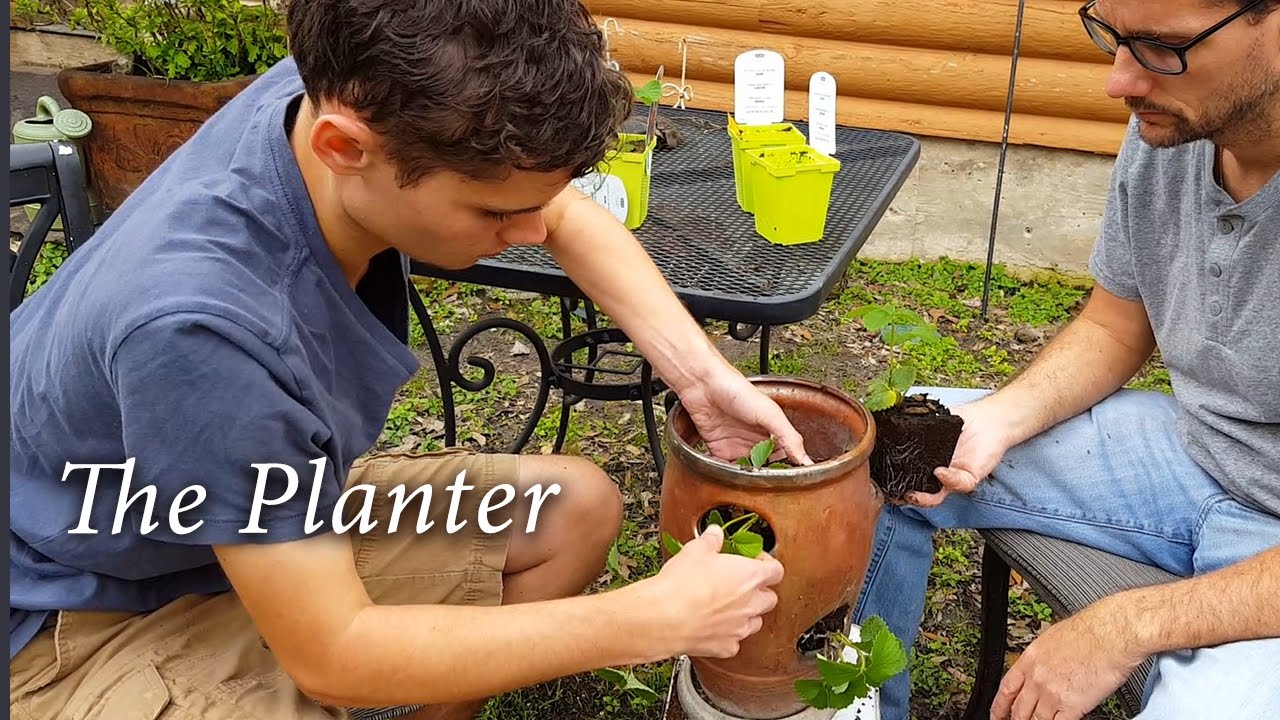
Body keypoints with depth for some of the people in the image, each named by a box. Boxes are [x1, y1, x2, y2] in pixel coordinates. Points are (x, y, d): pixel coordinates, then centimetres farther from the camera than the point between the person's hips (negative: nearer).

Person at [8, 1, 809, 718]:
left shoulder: (356, 91, -20)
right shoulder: (199, 320, -40)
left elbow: (574, 217, 0)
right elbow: (333, 655, -30)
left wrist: (703, 372, -12)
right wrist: (657, 618, -27)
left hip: (274, 512, 7)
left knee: (577, 507, 2)